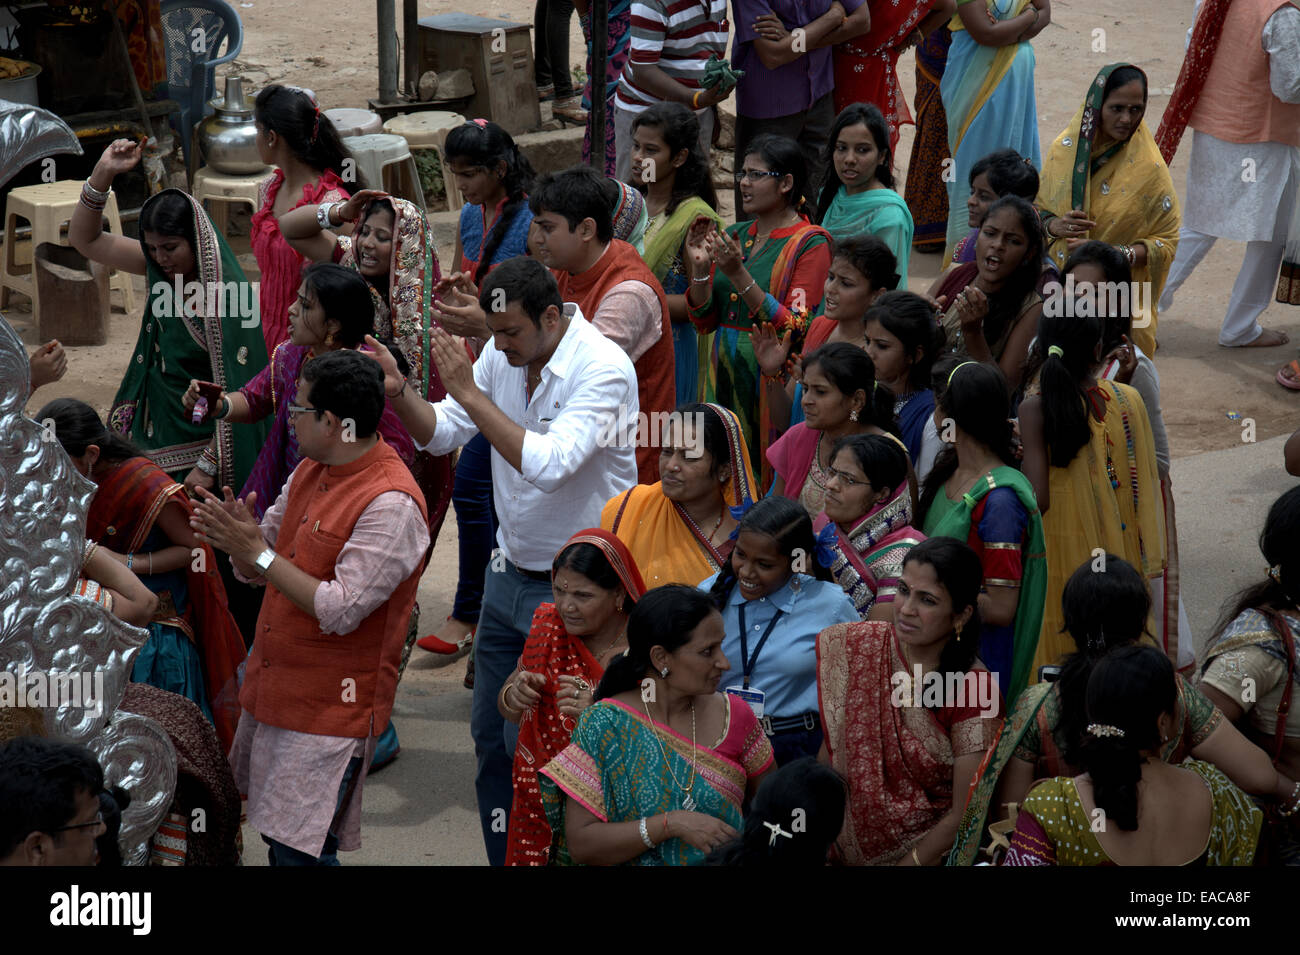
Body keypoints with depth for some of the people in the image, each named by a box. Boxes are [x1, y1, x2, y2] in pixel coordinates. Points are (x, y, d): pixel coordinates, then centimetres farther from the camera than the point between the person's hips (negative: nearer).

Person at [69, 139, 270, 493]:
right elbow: (85, 239, 10)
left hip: (201, 436, -7)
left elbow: (233, 389, -19)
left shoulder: (225, 293, -20)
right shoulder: (158, 267, 1)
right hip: (158, 430, 7)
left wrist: (206, 468, -19)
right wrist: (103, 172, -3)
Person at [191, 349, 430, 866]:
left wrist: (259, 551, -21)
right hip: (274, 688, 9)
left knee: (300, 851, -7)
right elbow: (254, 571, 13)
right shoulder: (310, 471, 8)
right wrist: (233, 537, -10)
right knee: (276, 838, 15)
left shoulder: (391, 504, -20)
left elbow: (340, 610, -24)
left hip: (332, 707, -8)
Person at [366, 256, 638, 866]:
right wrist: (399, 393, -14)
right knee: (491, 734, 15)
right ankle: (505, 858, 30)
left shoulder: (604, 370, -21)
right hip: (510, 571, 7)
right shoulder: (503, 351, -1)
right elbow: (442, 434, 6)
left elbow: (547, 464, -32)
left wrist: (469, 392, -28)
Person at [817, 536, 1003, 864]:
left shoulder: (973, 690, -14)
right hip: (846, 846, 5)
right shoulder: (860, 646, -1)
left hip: (928, 854, -5)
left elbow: (964, 815, -11)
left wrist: (910, 863, -12)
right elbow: (831, 746, 6)